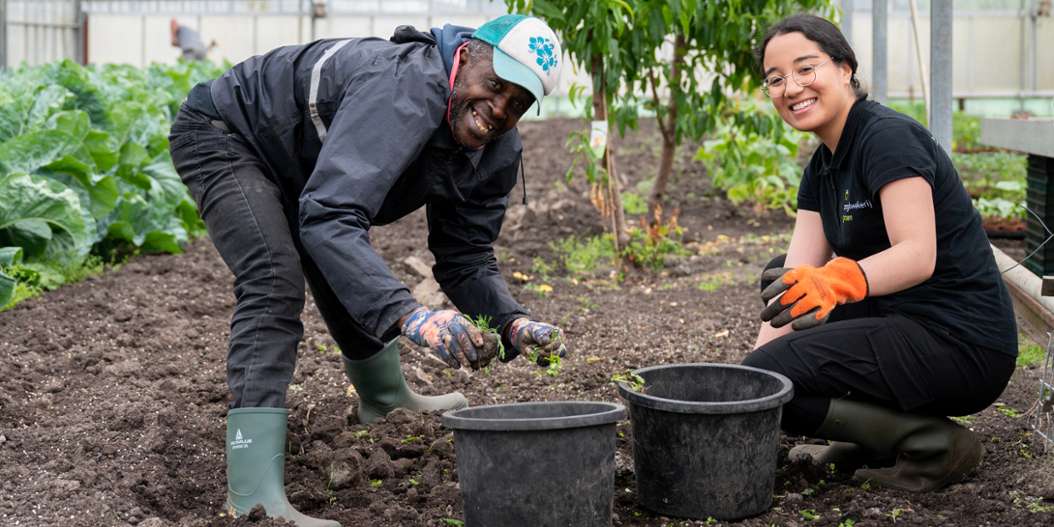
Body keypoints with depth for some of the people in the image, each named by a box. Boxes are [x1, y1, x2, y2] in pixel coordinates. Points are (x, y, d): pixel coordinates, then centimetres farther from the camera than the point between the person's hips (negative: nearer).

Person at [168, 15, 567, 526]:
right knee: (275, 284, -27)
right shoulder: (404, 88, -40)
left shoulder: (498, 153, -13)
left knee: (355, 278, 24)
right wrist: (409, 313, -60)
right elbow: (329, 215, -49)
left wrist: (513, 321, -28)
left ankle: (385, 400, 54)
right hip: (224, 133, -9)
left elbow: (465, 258, -7)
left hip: (294, 165, 9)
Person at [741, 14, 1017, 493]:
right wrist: (759, 358, -9)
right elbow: (798, 278, 4)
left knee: (767, 382, -16)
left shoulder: (888, 137, -15)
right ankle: (871, 440, 12)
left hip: (962, 346, -10)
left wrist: (836, 281, -44)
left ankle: (935, 445, -6)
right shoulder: (823, 167, 12)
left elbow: (918, 256, -27)